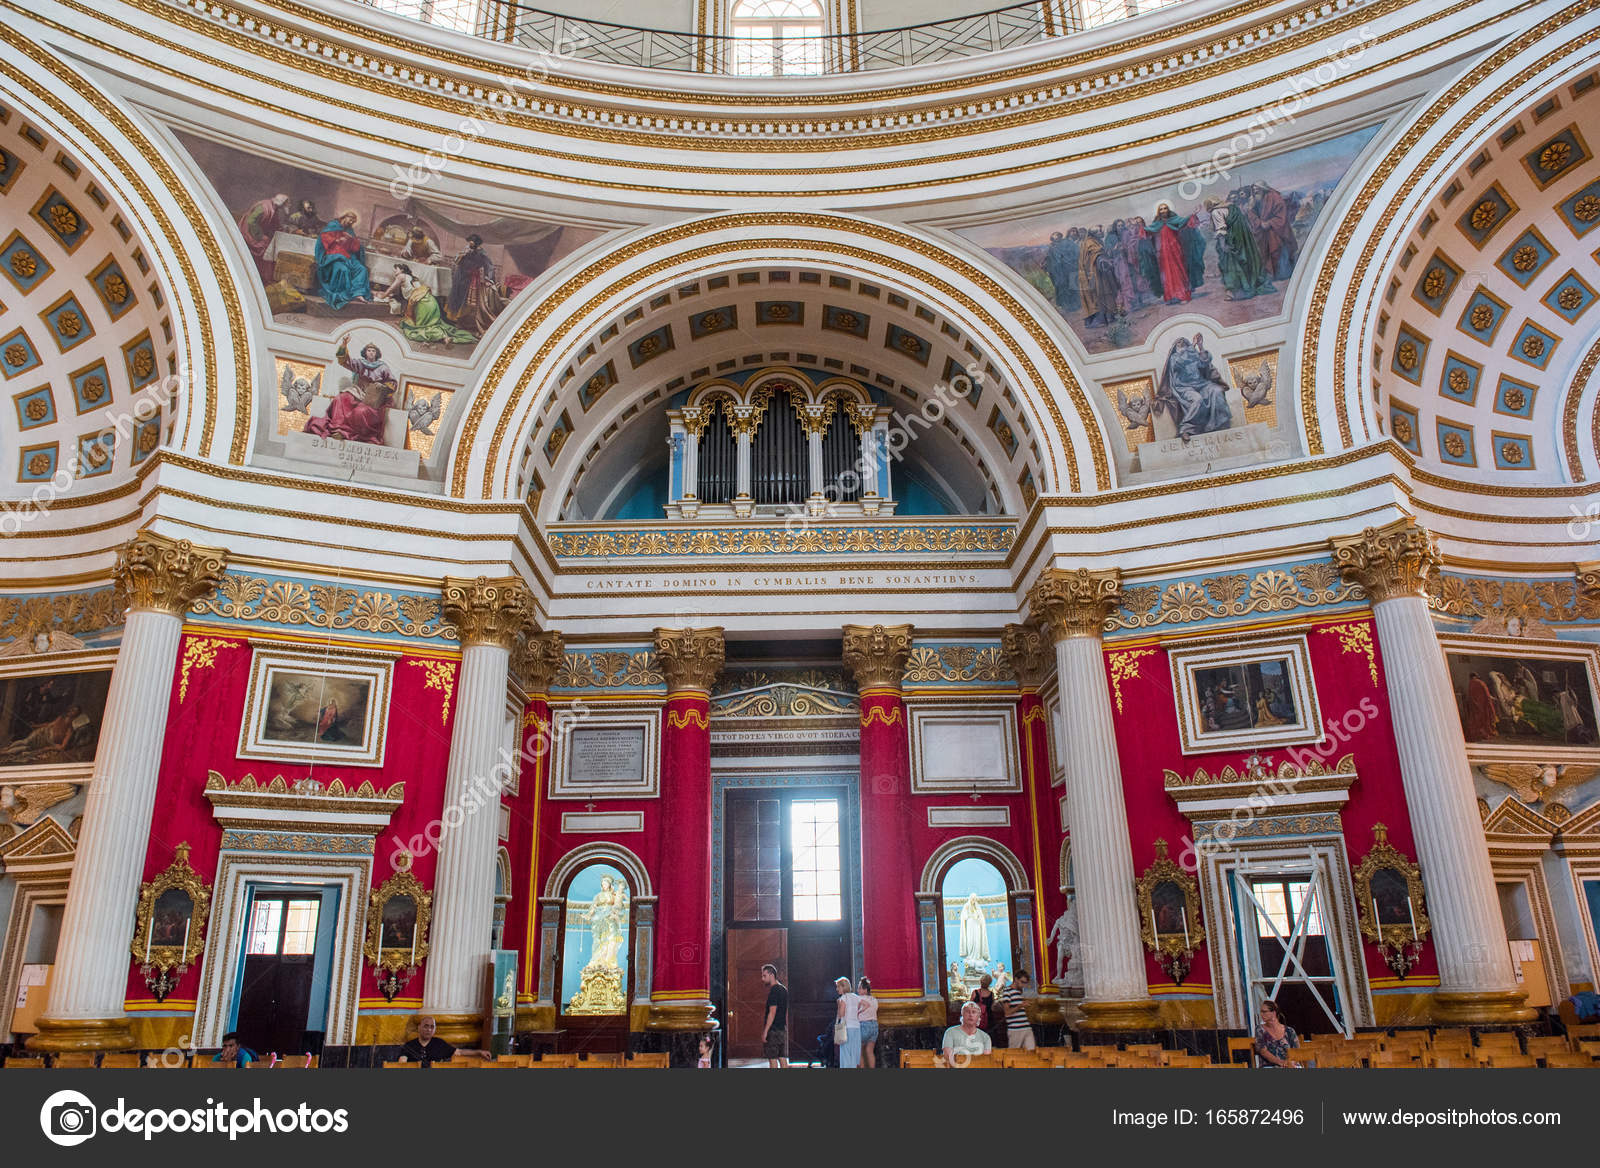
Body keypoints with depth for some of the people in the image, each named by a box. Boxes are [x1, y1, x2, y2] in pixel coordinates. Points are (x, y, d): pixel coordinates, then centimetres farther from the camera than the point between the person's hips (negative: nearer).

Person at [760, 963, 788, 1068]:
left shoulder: (774, 990, -14)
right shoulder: (784, 989, 14)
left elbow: (772, 1013, -20)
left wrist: (765, 1031, -19)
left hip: (773, 1029, -8)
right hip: (783, 1029, 8)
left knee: (773, 1059, -4)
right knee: (782, 1058, 9)